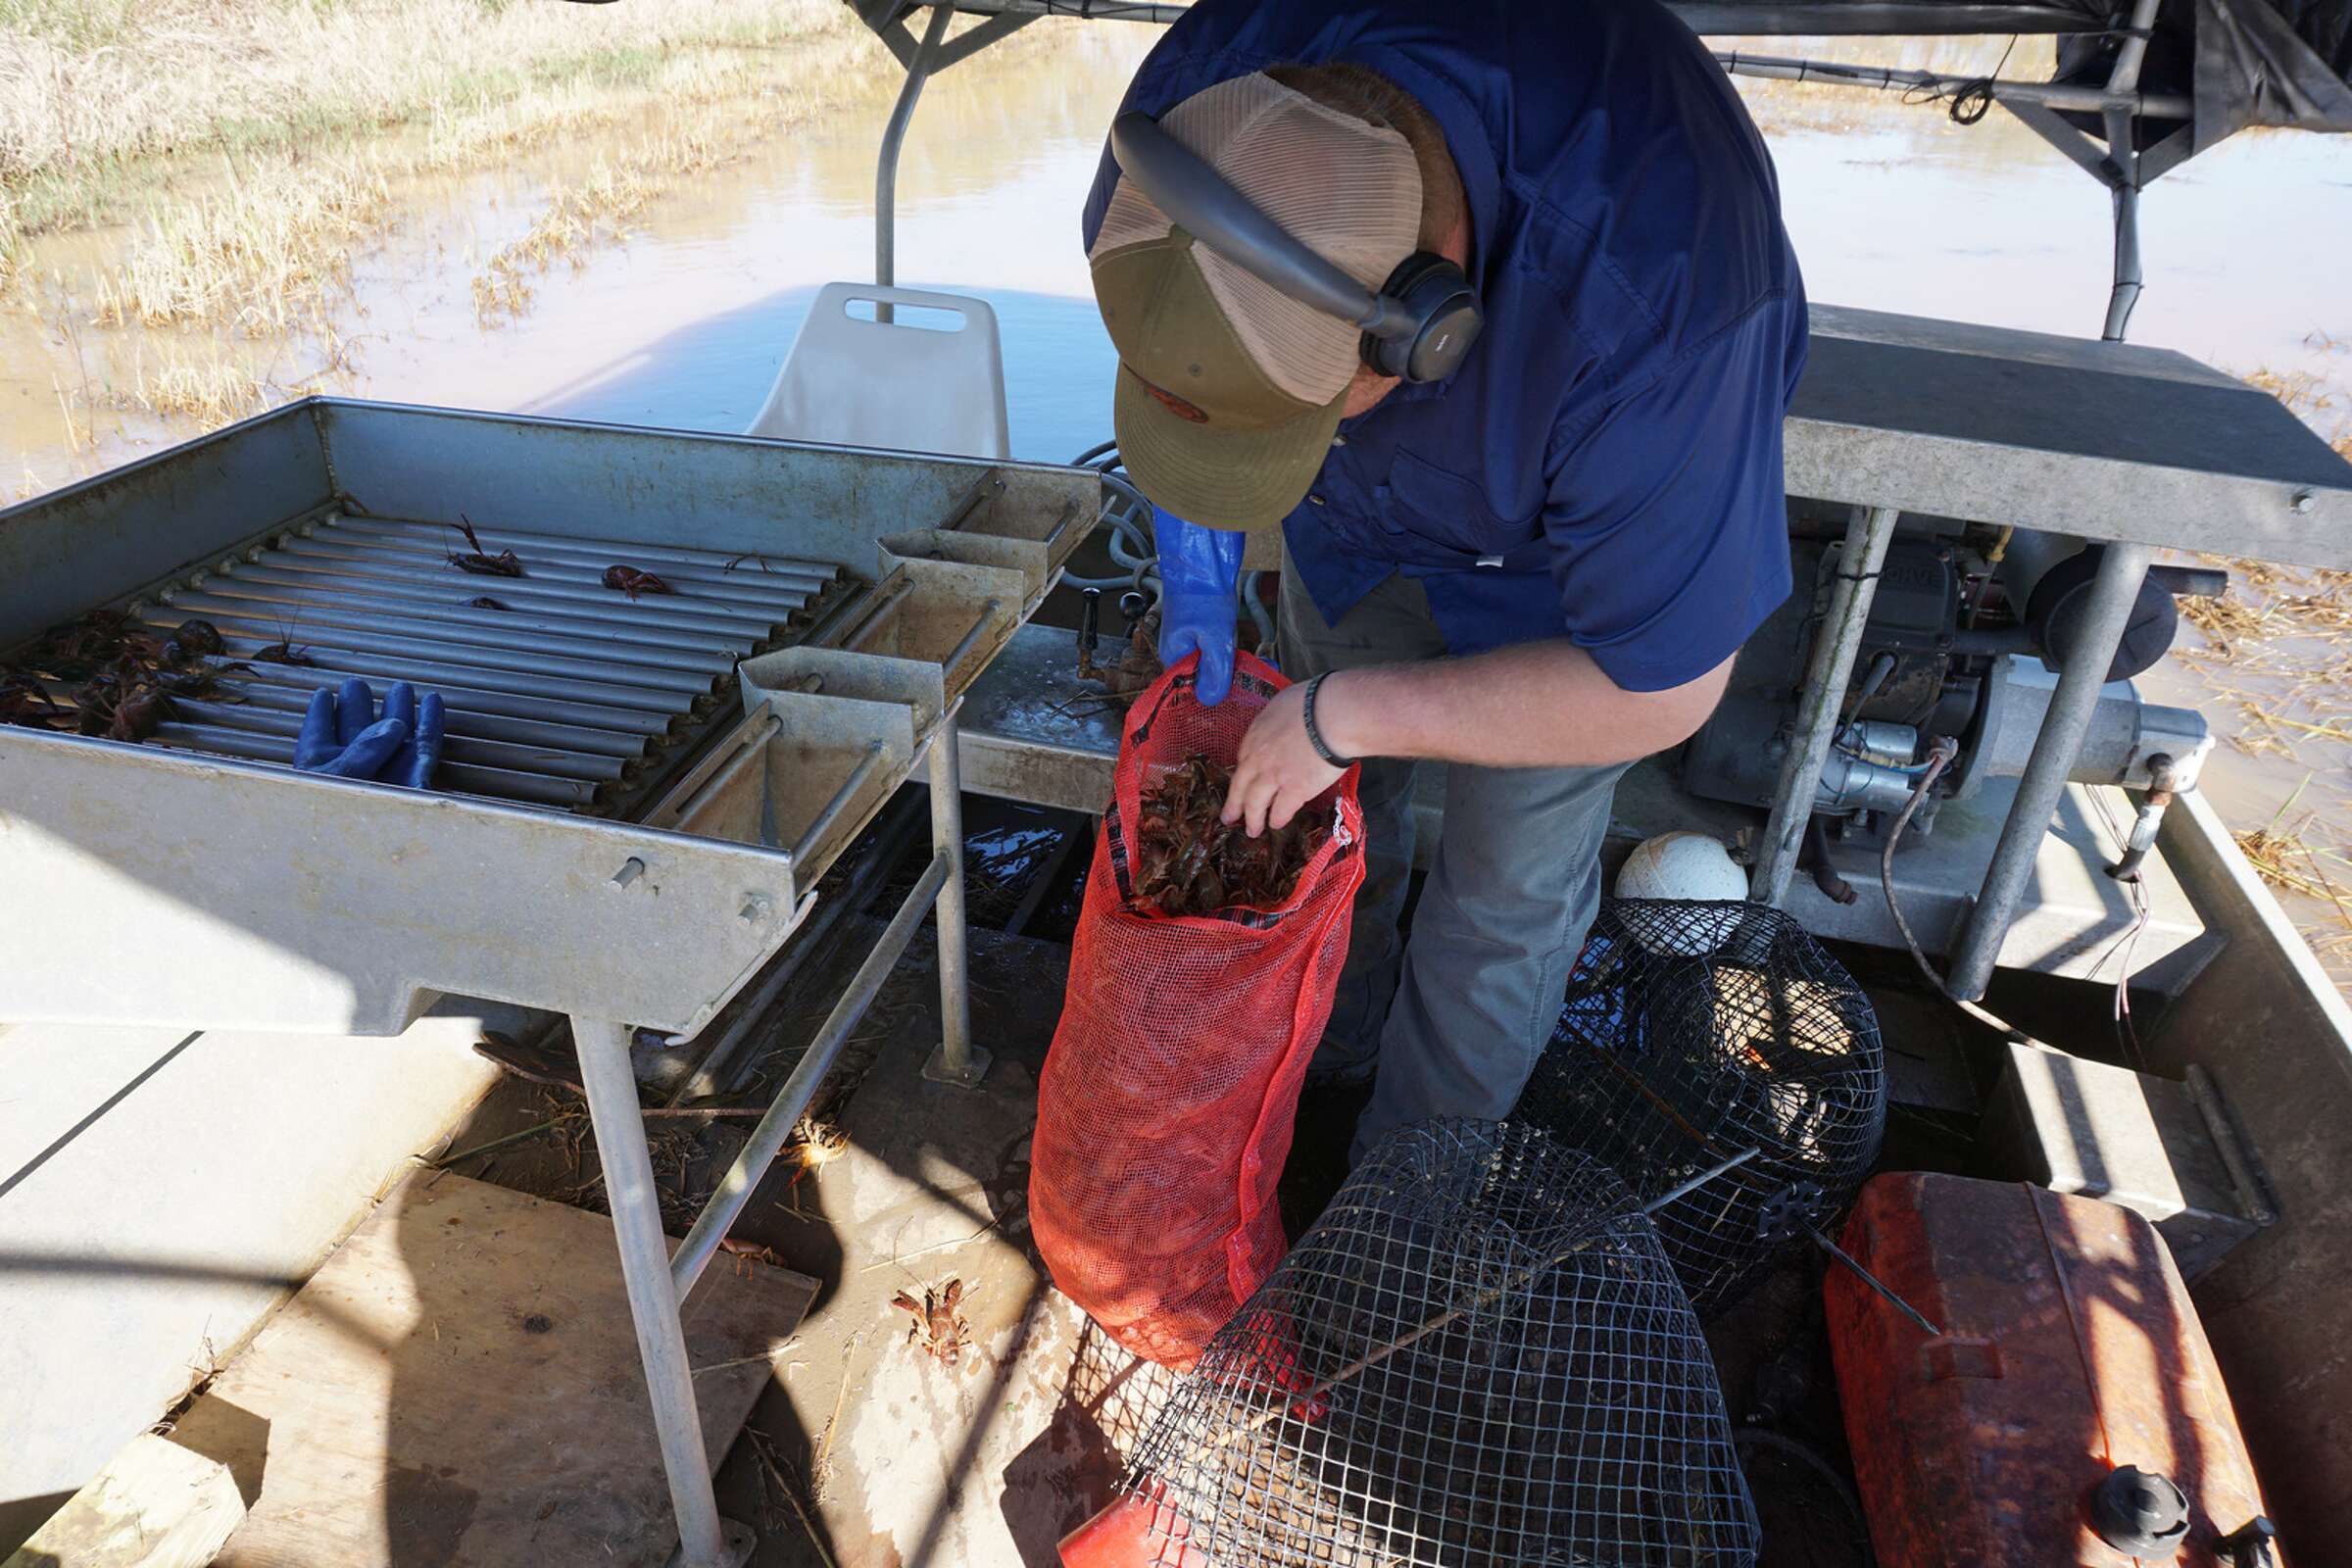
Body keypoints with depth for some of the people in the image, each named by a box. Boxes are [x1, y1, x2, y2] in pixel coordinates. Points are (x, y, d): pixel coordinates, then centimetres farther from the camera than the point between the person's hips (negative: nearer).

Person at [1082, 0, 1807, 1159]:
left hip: (1559, 541, -4)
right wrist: (1193, 548, -15)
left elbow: (1657, 692, -33)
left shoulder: (1647, 297, -47)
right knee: (1332, 799, 19)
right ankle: (1326, 1038, 50)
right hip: (1355, 511, 5)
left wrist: (1344, 713, -29)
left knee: (1510, 884, 7)